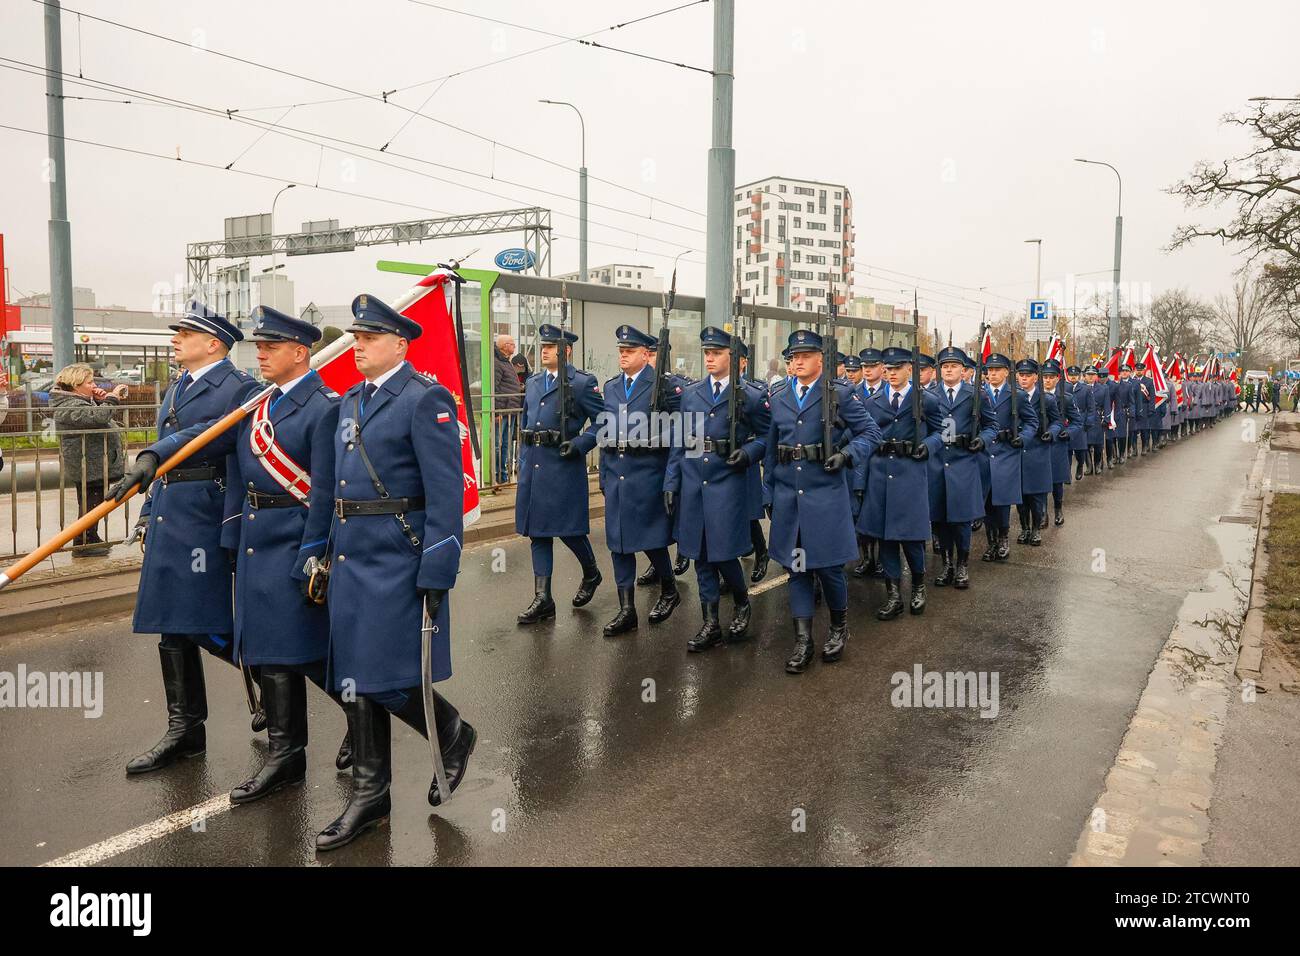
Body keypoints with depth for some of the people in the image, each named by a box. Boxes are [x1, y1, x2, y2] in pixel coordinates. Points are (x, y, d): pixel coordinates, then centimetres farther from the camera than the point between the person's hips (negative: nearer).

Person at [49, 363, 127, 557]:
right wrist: (112, 398, -21)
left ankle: (92, 540, 29)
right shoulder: (70, 406, -19)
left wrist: (100, 400, 8)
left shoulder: (79, 401, 15)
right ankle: (82, 545, 3)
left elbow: (98, 416, 27)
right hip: (88, 467, -11)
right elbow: (98, 417, -34)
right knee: (89, 505, -4)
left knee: (93, 504, 18)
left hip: (93, 466, 11)